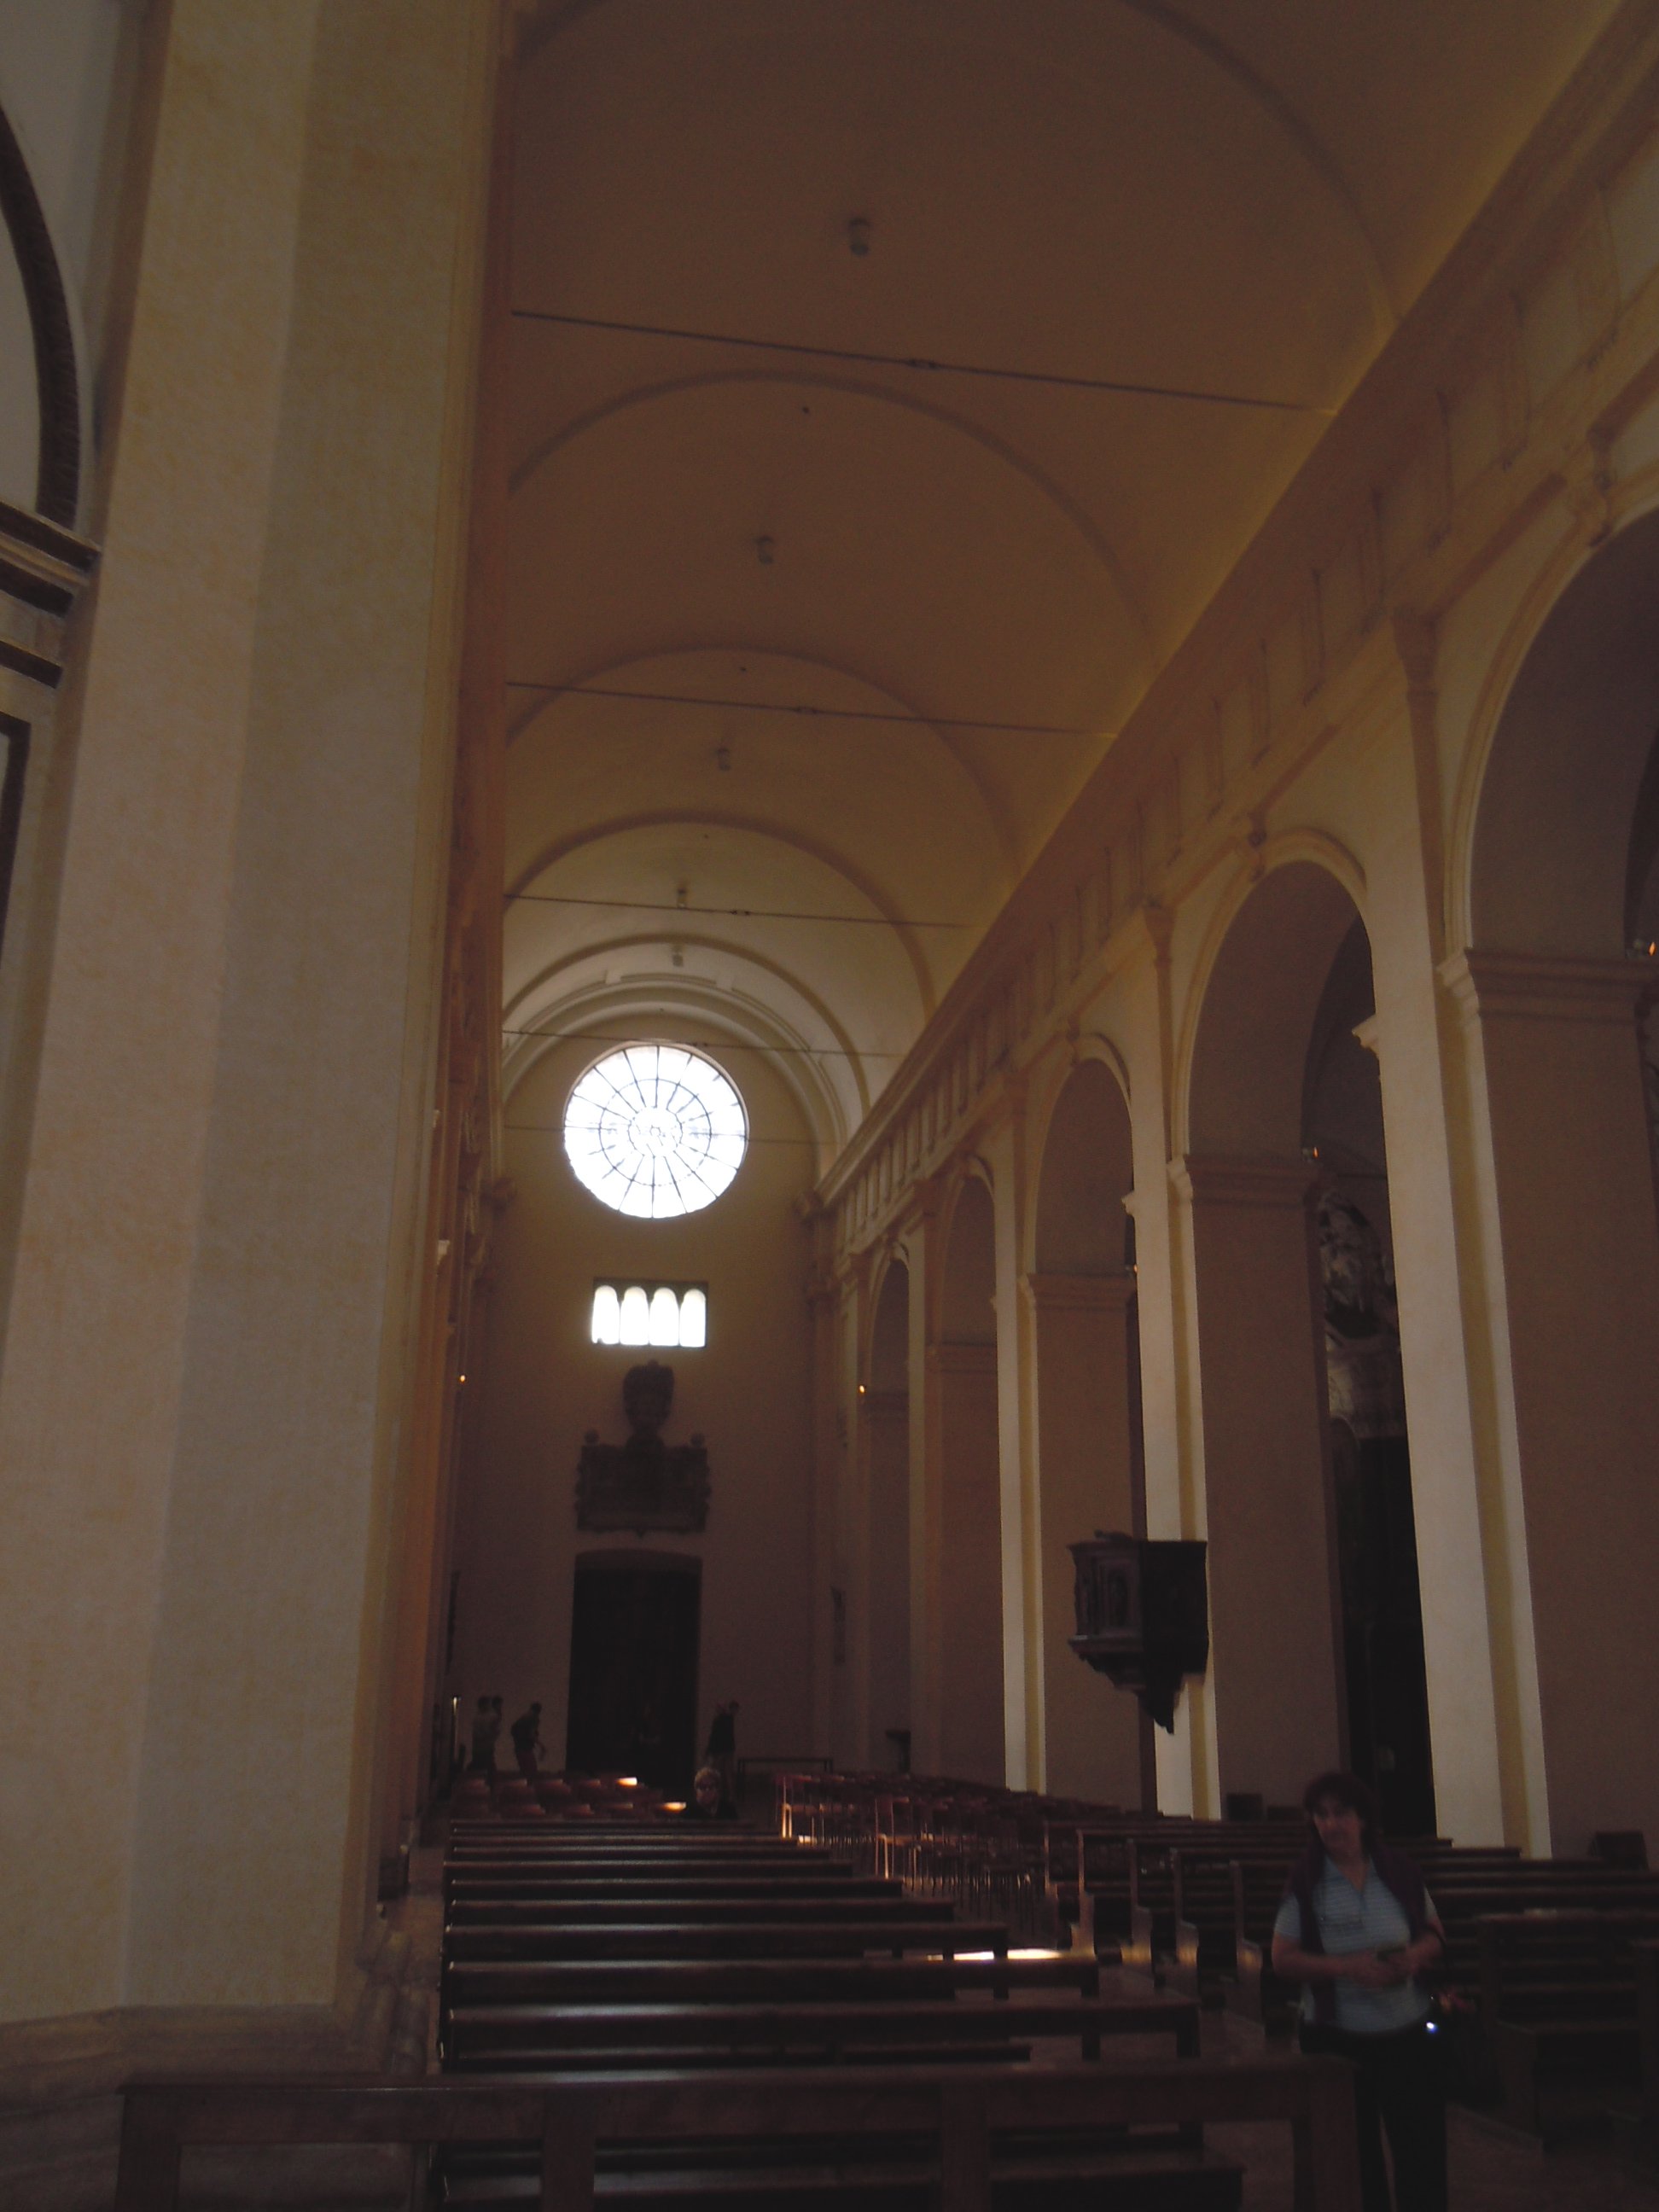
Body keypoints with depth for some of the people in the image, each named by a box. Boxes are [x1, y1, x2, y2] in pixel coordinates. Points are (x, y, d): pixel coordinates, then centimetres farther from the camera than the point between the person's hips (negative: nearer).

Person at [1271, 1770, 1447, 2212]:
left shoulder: (1398, 1873, 0)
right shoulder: (1306, 1884, -8)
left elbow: (1433, 1934, 11)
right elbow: (1283, 1959, -8)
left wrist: (1417, 1955, -12)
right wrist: (1347, 1967, -21)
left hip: (1406, 2030, 2)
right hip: (1337, 2036, -2)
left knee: (1423, 2144, 6)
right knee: (1355, 2155, 8)